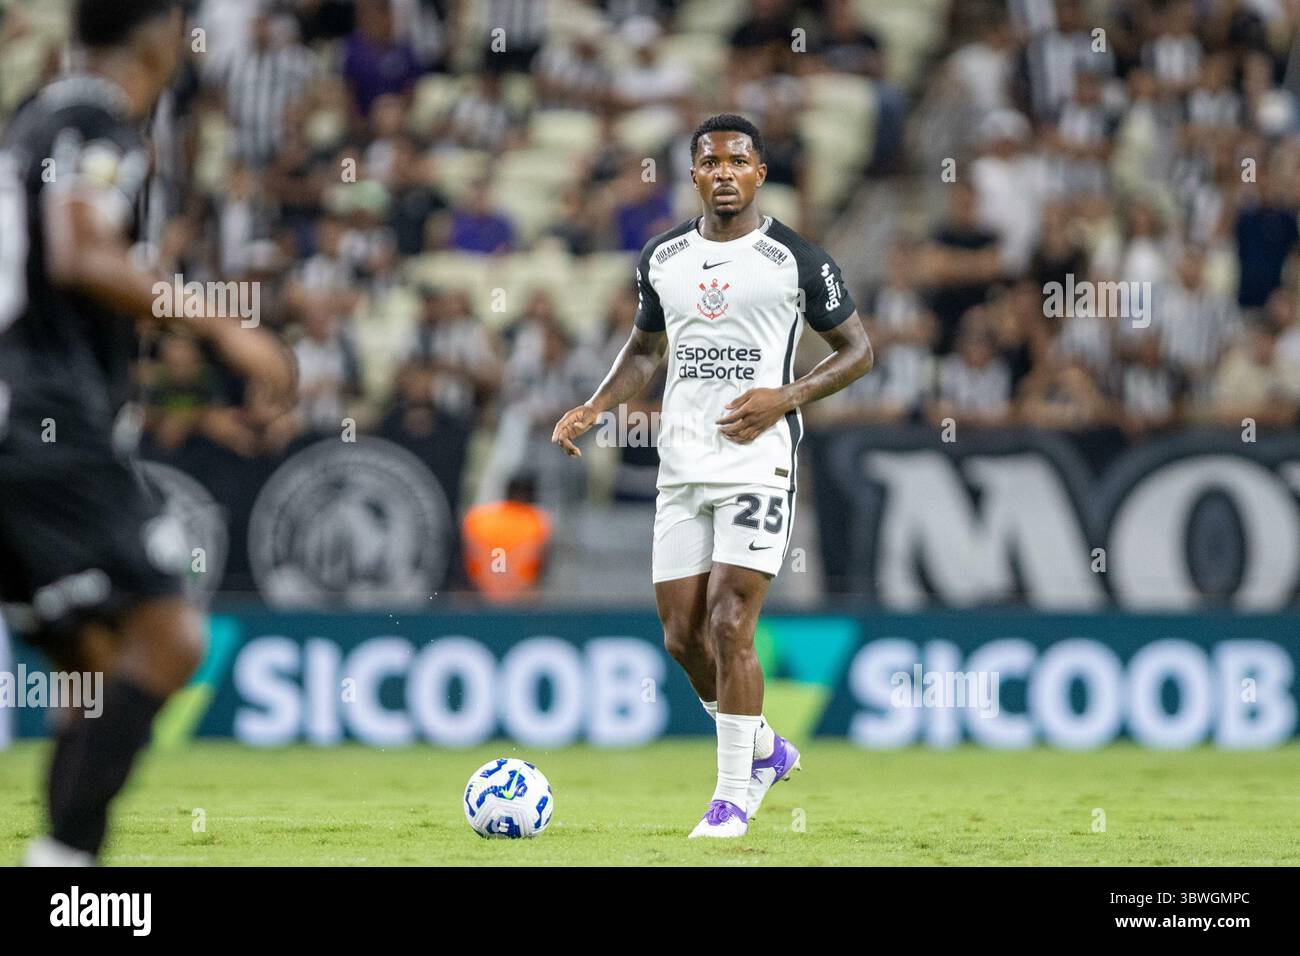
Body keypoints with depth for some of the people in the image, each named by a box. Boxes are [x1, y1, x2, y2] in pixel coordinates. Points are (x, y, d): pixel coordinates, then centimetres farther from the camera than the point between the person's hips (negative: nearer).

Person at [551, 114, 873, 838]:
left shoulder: (796, 260, -4)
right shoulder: (663, 259, 10)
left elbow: (858, 349, 3)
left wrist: (788, 397, -12)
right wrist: (595, 408, 6)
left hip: (759, 464, -5)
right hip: (681, 470, 5)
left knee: (729, 624, -14)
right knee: (683, 636, 5)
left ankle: (733, 797, -4)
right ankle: (764, 750, 29)